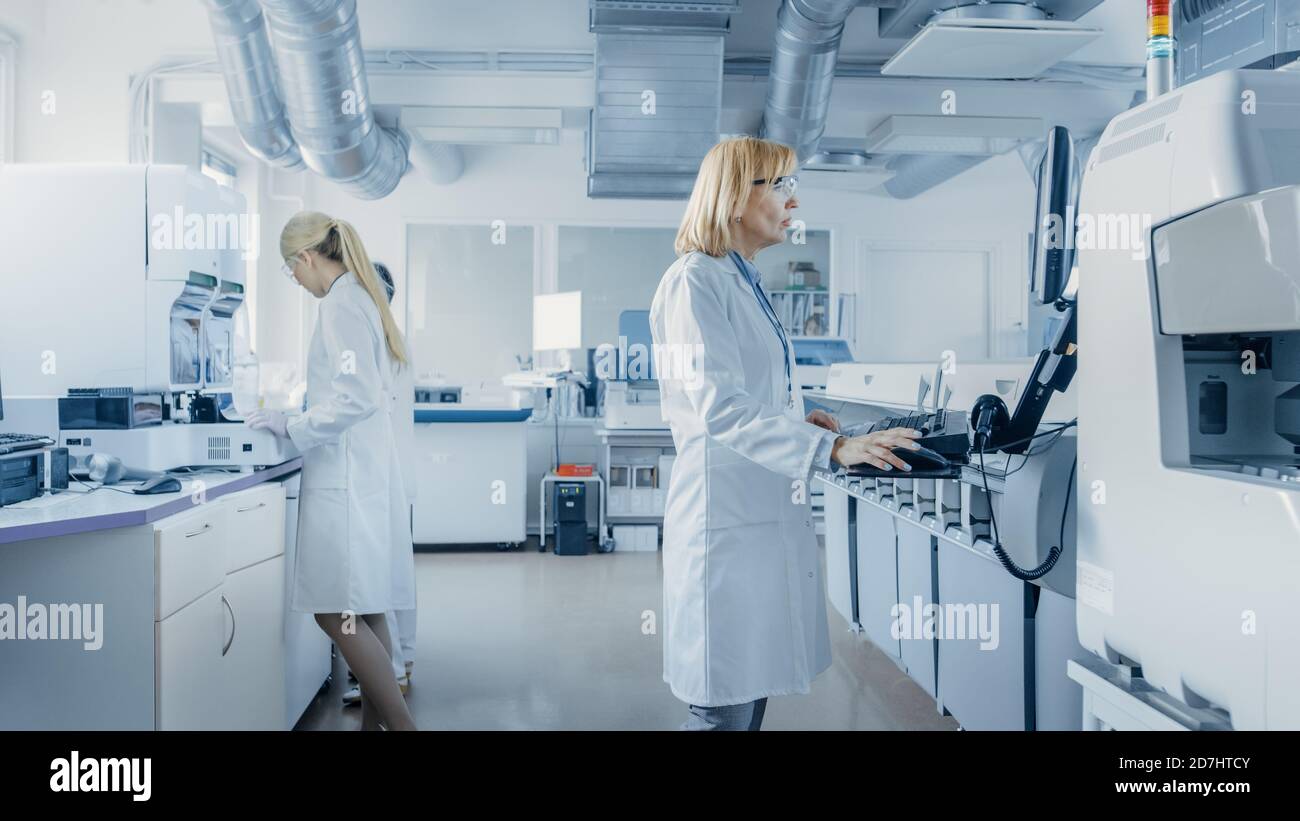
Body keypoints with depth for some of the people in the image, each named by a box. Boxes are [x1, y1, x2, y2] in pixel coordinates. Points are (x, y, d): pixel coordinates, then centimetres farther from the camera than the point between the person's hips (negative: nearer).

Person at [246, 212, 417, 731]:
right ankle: (374, 719, 19)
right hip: (362, 471, 10)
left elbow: (355, 399, -20)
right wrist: (297, 421, 20)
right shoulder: (361, 298, 17)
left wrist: (289, 427, -10)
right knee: (363, 613, 11)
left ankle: (400, 722, -2)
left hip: (347, 478, -10)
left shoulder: (340, 304, -11)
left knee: (337, 614, -6)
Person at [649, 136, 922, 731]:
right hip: (727, 519, -9)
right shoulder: (695, 280, -13)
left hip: (767, 514, 9)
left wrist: (796, 419, 7)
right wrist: (832, 448, -28)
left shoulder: (743, 282, 16)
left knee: (754, 688, 16)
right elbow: (719, 408, -23)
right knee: (724, 708, 1)